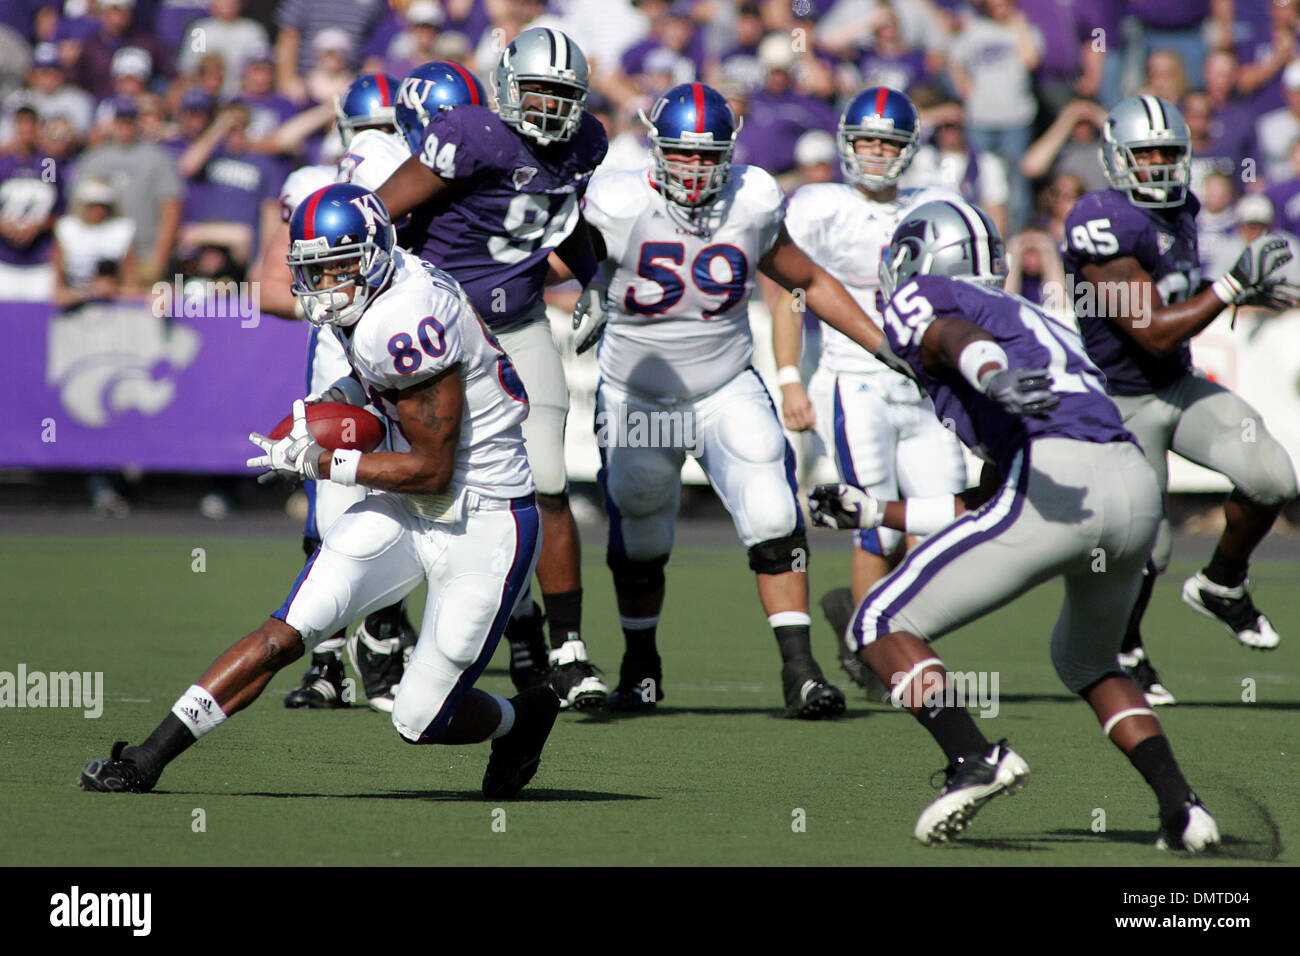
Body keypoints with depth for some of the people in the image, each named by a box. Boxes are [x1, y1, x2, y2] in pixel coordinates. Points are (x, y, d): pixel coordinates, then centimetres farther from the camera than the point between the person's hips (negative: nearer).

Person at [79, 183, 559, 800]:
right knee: (285, 634, -6)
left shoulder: (405, 325, -27)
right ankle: (145, 762, -5)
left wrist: (318, 464, -17)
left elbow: (433, 470, -22)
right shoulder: (362, 303, 1)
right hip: (408, 511, 8)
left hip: (483, 525, -8)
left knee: (421, 721, 0)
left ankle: (520, 719, 32)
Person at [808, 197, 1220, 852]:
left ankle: (974, 759, -16)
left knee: (881, 630, 5)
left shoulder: (920, 298, 15)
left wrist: (990, 377, -34)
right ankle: (1180, 808, 15)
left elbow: (954, 338, -12)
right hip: (1139, 488, 7)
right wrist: (875, 513, 45)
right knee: (1086, 660, 32)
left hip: (1052, 481, -7)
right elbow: (988, 503, 37)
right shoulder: (1035, 322, 37)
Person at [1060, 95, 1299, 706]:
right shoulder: (1105, 226, -25)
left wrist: (1242, 293, 5)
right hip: (1122, 405, -7)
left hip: (1180, 387, 7)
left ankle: (1221, 586, 13)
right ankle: (1123, 653, 26)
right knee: (1146, 551, -4)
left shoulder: (1180, 210, 3)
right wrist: (1234, 286, -26)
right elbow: (1155, 333, -26)